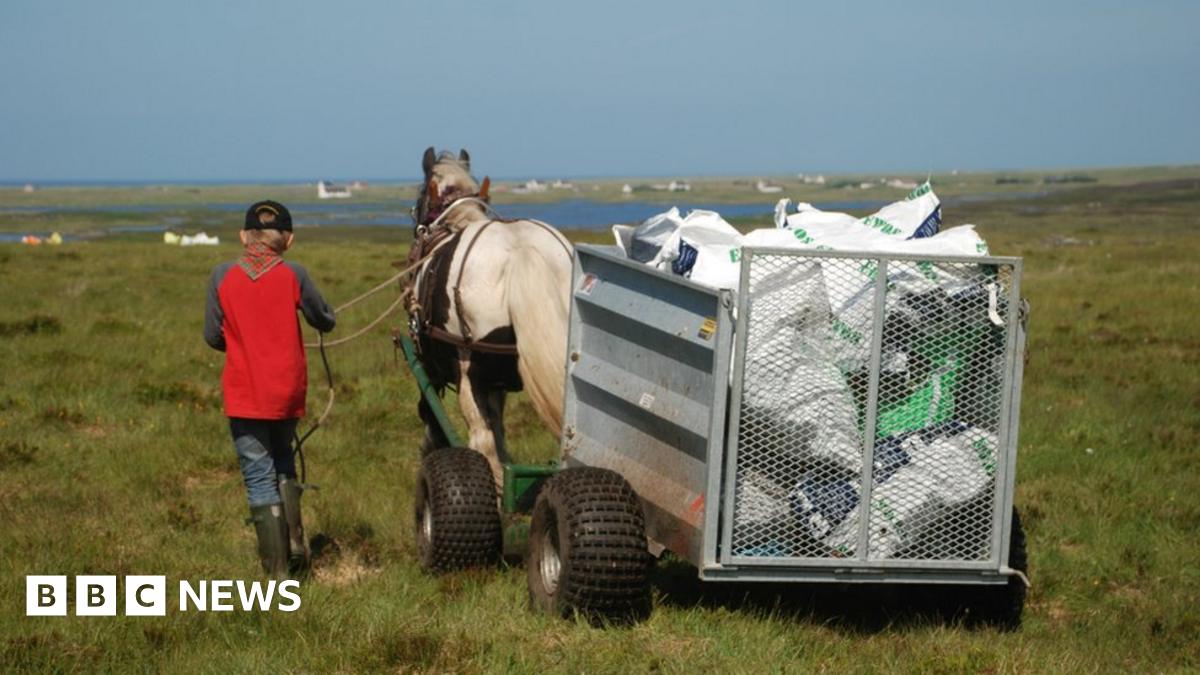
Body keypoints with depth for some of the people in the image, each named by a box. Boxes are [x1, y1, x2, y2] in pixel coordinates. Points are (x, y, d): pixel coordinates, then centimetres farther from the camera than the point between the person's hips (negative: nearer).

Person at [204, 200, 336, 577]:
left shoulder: (222, 277, -6)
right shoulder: (293, 276, -6)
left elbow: (213, 337, 1)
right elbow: (325, 322, 6)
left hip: (243, 394, -1)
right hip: (288, 390, 1)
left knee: (259, 475, 4)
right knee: (283, 461, 24)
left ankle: (278, 568, 1)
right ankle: (295, 541, 12)